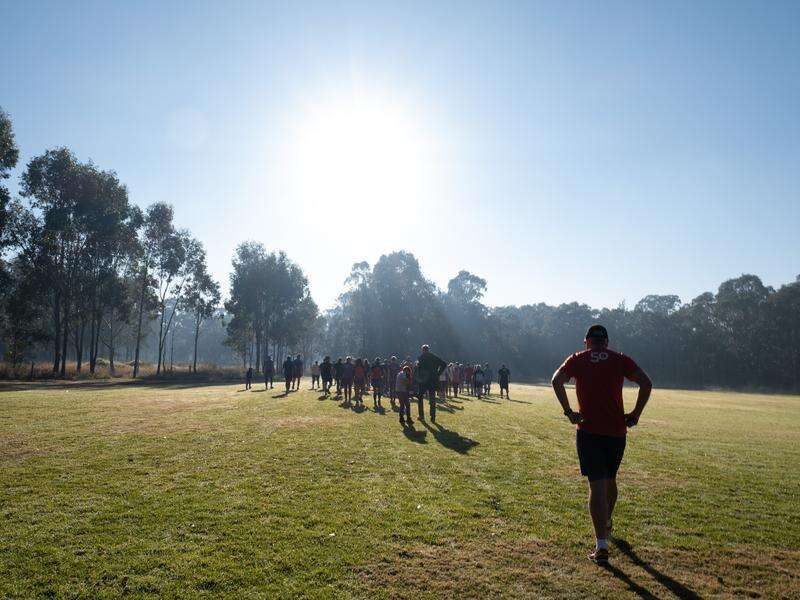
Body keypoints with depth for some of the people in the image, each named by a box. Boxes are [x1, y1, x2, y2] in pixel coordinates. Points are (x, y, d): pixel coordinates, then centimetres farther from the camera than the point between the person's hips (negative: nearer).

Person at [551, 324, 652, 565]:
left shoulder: (577, 359, 4)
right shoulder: (620, 359, 6)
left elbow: (557, 380, -12)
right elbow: (646, 383, -5)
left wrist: (568, 412, -7)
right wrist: (635, 415, 1)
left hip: (588, 429, -2)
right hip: (616, 430, 2)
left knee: (597, 485, -3)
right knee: (610, 480, 22)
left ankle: (601, 545, -9)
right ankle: (606, 521, 45)